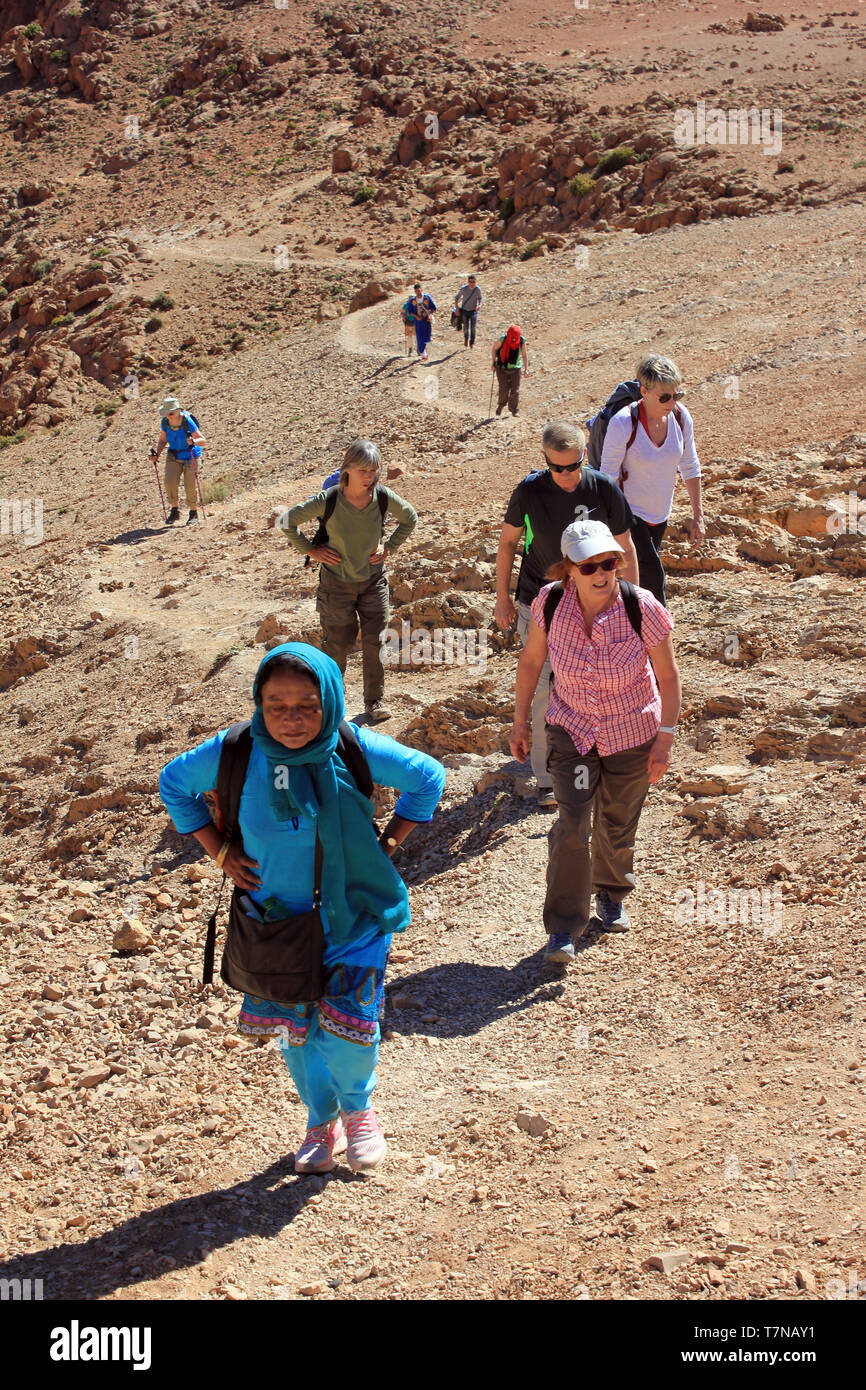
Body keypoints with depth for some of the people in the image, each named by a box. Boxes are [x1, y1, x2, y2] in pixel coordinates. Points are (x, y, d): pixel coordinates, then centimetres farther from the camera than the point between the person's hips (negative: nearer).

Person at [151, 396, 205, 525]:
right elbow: (162, 440, 9)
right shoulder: (165, 422, -9)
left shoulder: (187, 422, -24)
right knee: (170, 482, -13)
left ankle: (194, 513, 15)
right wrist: (157, 453, -5)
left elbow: (203, 441, -21)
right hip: (173, 456, 4)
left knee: (189, 486, -6)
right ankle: (174, 511, 5)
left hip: (190, 456, -4)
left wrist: (193, 441, -41)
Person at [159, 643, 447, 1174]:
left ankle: (358, 1106, 30)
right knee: (295, 1029, 15)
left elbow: (429, 777, -2)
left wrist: (387, 845, -5)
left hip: (354, 915, -2)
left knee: (349, 1029, -6)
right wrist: (220, 851, -2)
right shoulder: (233, 753, -17)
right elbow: (174, 784, 4)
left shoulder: (355, 750, -19)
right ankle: (321, 1120, 44)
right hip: (277, 916, 2)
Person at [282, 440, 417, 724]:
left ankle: (375, 700, 19)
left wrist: (389, 547, 0)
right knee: (337, 642, 6)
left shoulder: (383, 496, -15)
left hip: (373, 579, 2)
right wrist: (311, 551, -8)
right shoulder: (328, 500, -22)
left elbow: (410, 519, 7)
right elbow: (288, 521, -9)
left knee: (375, 641, 2)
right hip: (337, 581, -2)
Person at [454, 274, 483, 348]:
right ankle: (466, 338, 42)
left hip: (473, 310, 0)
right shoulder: (463, 288, -16)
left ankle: (472, 343, 0)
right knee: (466, 327, 10)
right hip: (464, 310, 0)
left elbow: (480, 298, 1)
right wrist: (457, 309, -10)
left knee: (473, 327, -14)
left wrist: (480, 305, -20)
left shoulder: (477, 289, -14)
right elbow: (456, 298, -4)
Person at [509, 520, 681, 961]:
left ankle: (611, 895, 46)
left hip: (632, 733, 0)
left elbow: (668, 676, -12)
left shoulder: (642, 609, -25)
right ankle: (563, 926, 1)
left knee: (617, 826, 15)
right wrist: (519, 721, 2)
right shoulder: (551, 602, -19)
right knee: (572, 824, -13)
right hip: (571, 727, 1)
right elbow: (531, 660, -2)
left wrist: (665, 737, -12)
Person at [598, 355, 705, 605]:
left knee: (640, 576, 18)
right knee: (652, 577, -13)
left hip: (659, 514, 6)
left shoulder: (681, 417, -8)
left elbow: (689, 466, 5)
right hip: (629, 512, -6)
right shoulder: (623, 423, -23)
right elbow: (608, 475, -16)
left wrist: (698, 515, 7)